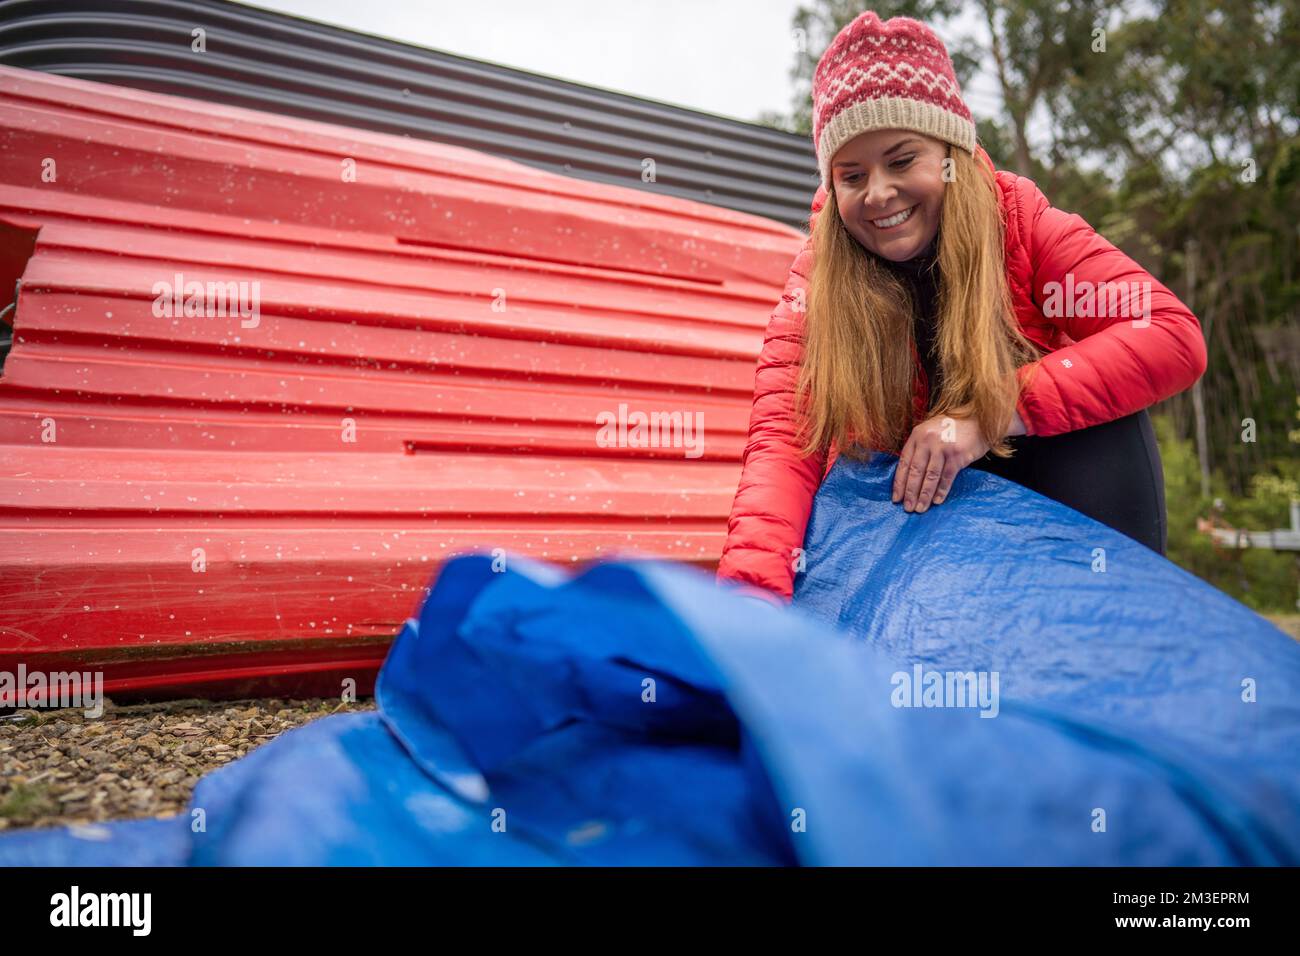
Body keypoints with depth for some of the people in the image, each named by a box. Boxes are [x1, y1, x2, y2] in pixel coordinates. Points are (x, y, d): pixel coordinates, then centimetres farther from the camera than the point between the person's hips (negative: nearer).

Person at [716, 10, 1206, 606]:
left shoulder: (1020, 222, -18)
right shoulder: (818, 282, -18)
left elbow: (1176, 338, -26)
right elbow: (784, 439, -30)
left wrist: (993, 414, -36)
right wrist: (752, 590, -47)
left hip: (1069, 485, -1)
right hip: (908, 498, 2)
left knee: (1101, 418, -26)